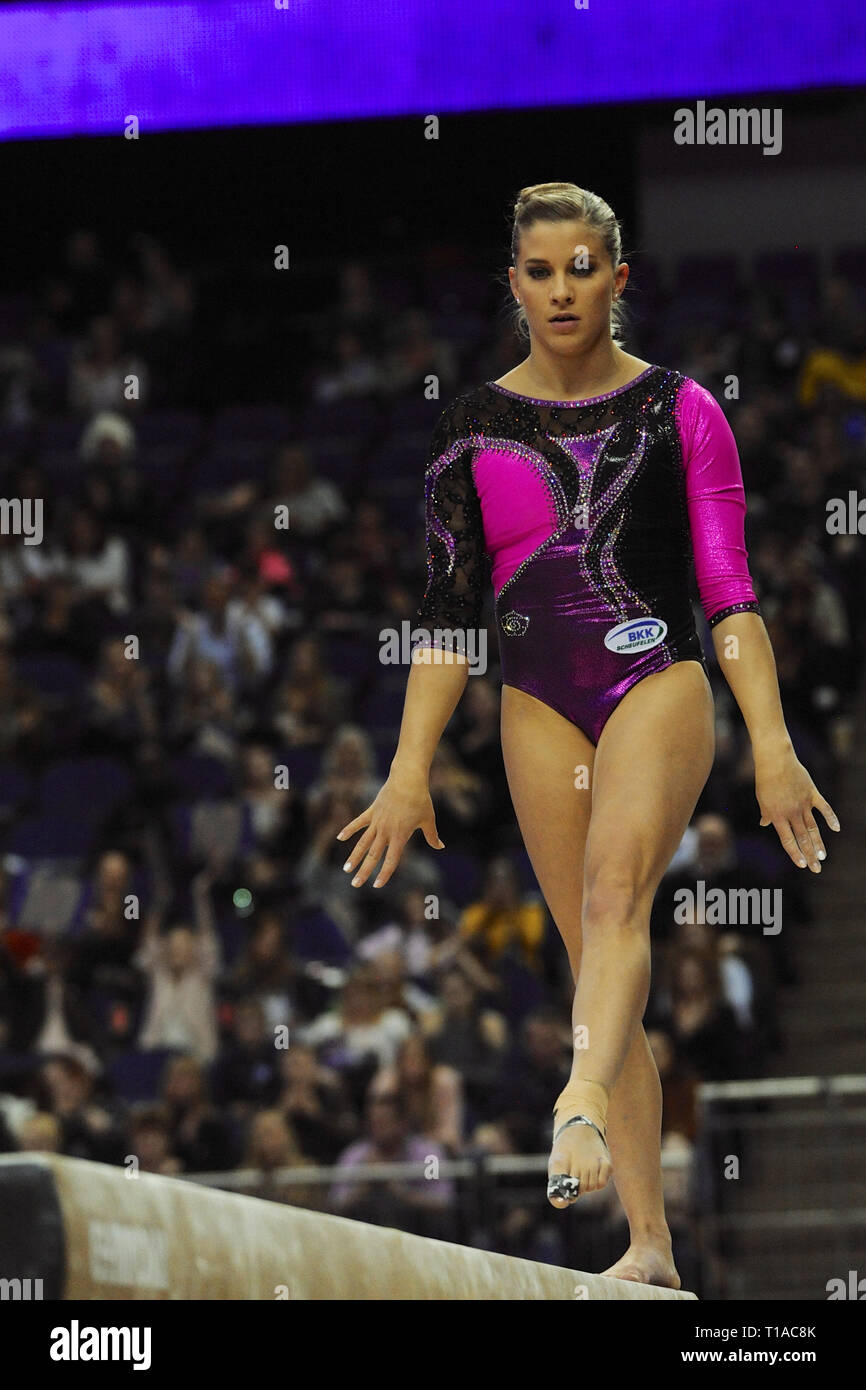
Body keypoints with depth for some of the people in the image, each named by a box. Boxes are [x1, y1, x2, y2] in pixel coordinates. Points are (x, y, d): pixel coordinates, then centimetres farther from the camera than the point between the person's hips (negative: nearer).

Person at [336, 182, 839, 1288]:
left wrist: (773, 747, -8)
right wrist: (409, 771, 5)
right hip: (541, 707, 3)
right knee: (596, 956, 1)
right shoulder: (475, 427, 9)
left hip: (659, 683, -3)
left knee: (614, 890, -29)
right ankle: (649, 1243, 3)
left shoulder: (678, 409, 3)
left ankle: (583, 1103, -52)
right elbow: (449, 607, 10)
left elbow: (730, 590, 0)